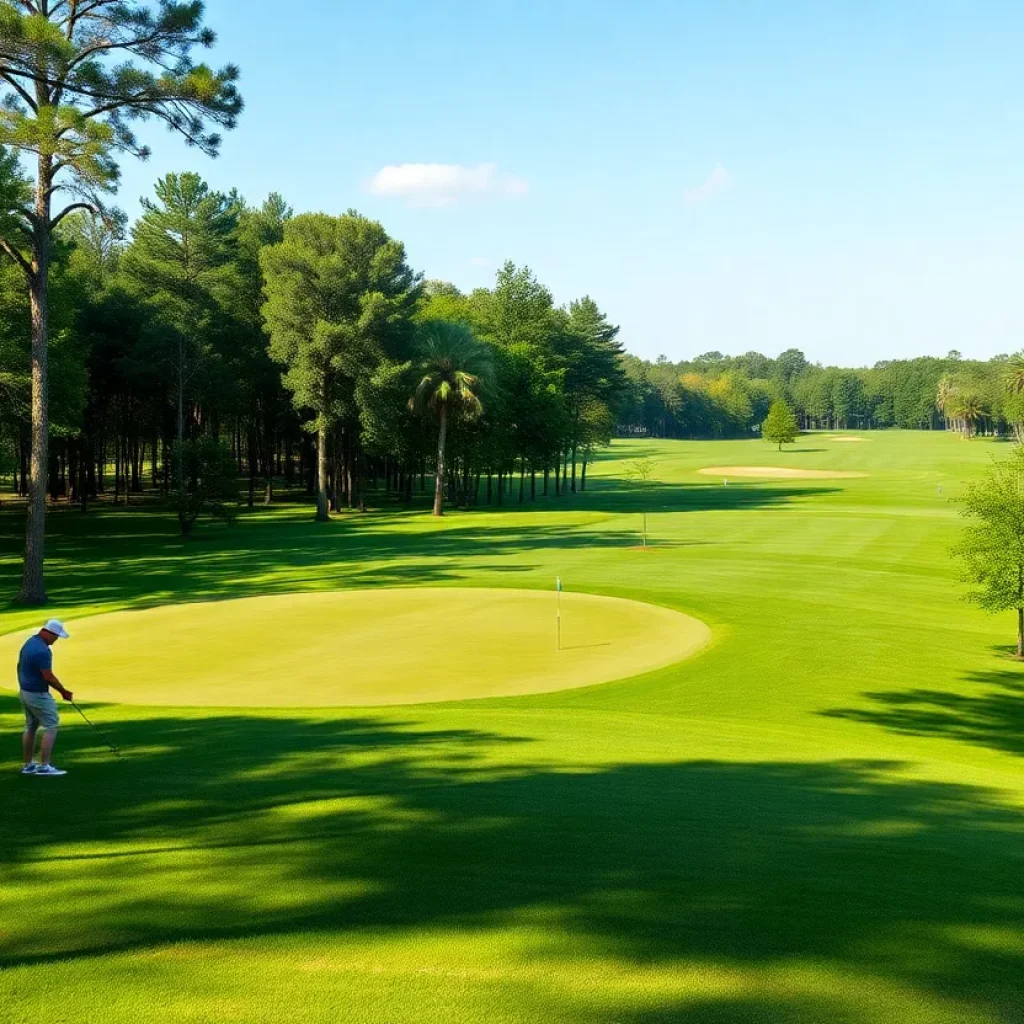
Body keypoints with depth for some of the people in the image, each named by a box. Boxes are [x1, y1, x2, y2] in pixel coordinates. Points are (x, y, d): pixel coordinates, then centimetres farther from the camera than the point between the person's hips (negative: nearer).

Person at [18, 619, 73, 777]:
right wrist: (63, 691, -10)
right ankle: (44, 766, -5)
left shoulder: (29, 642, 6)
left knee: (31, 727, 16)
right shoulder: (43, 650, -25)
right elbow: (48, 677, -23)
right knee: (51, 727, -3)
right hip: (38, 695, -10)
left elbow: (20, 667, 15)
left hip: (24, 691, 10)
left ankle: (28, 765, 21)